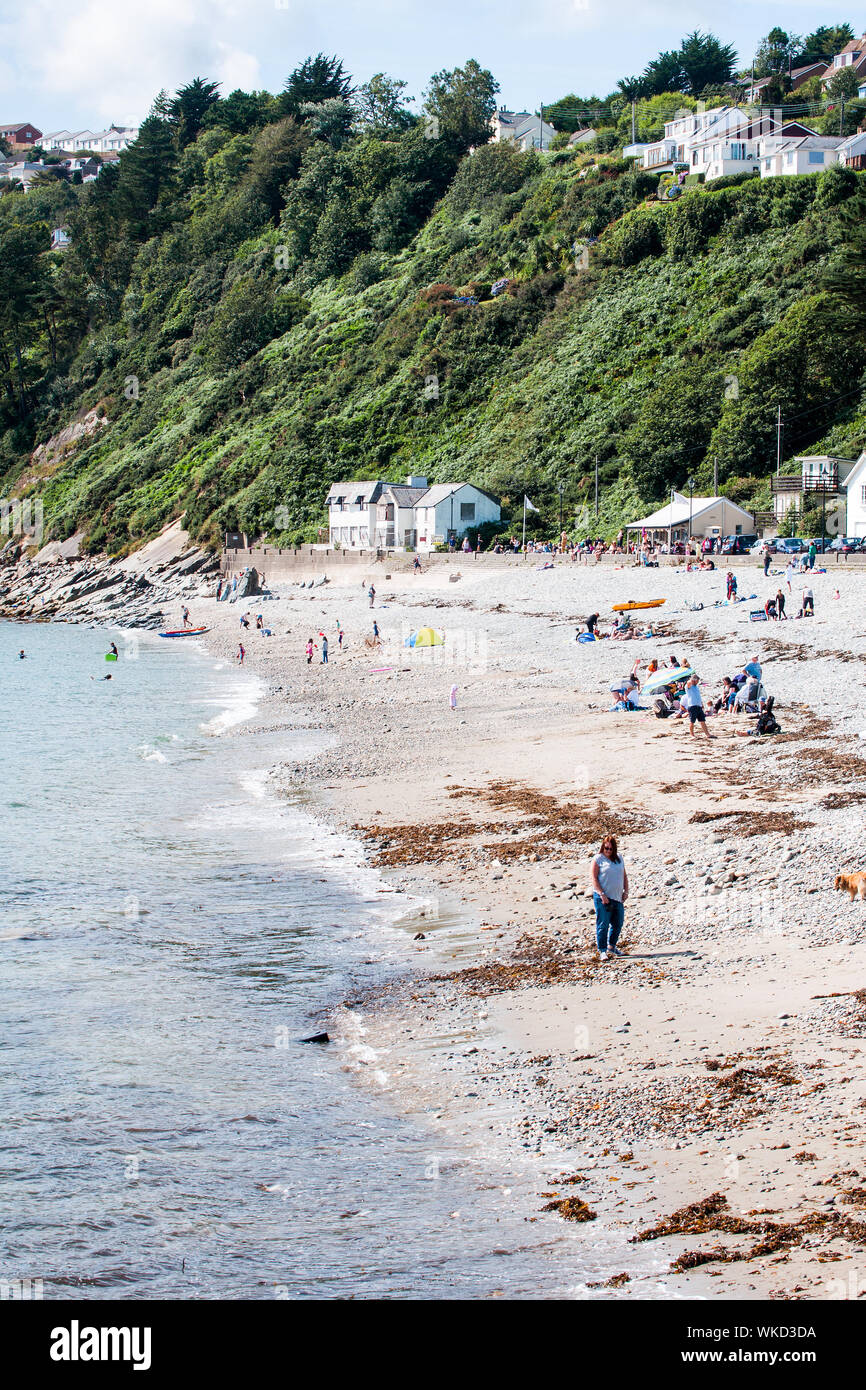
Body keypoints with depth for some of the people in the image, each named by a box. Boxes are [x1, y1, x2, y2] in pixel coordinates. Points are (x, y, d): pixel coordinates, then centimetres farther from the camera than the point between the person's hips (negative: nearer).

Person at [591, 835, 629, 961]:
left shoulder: (619, 858, 12)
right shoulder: (598, 859, -5)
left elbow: (624, 875, 18)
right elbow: (594, 878, -9)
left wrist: (626, 891, 8)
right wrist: (602, 894, -16)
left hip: (617, 897, 6)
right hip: (603, 897, -6)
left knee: (618, 923, 11)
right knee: (603, 924, -5)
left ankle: (611, 946, 28)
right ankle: (602, 951, 0)